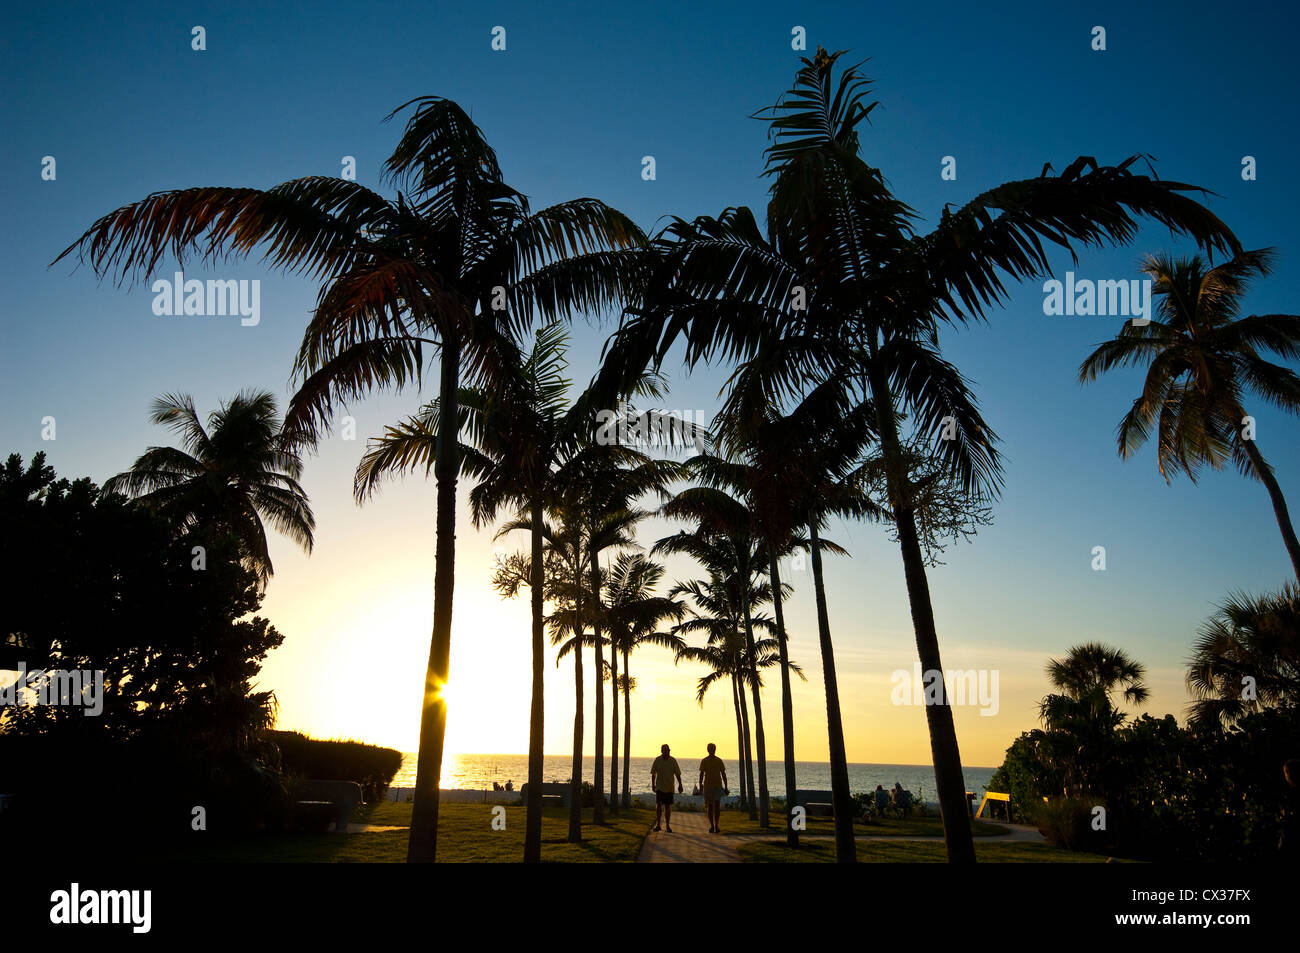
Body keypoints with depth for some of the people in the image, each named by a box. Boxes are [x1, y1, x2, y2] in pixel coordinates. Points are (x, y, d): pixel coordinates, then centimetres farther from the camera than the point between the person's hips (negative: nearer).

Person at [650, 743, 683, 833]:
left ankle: (667, 826, 13)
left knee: (668, 806, 5)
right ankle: (658, 824, 1)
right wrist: (653, 784, 2)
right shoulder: (657, 760, -3)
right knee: (658, 805, -9)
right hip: (659, 787, -1)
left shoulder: (673, 760, -2)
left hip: (669, 787, 1)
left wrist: (680, 785, -3)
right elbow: (653, 773, 5)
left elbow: (677, 774, 2)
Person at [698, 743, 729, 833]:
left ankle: (716, 826, -5)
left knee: (717, 806, -10)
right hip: (707, 786, 0)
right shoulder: (704, 761, 2)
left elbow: (723, 774, 7)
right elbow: (701, 774, 3)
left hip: (718, 786, 0)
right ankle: (712, 825, 15)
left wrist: (726, 787, 3)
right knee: (709, 806, 3)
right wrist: (700, 786, -6)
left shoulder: (719, 761, 4)